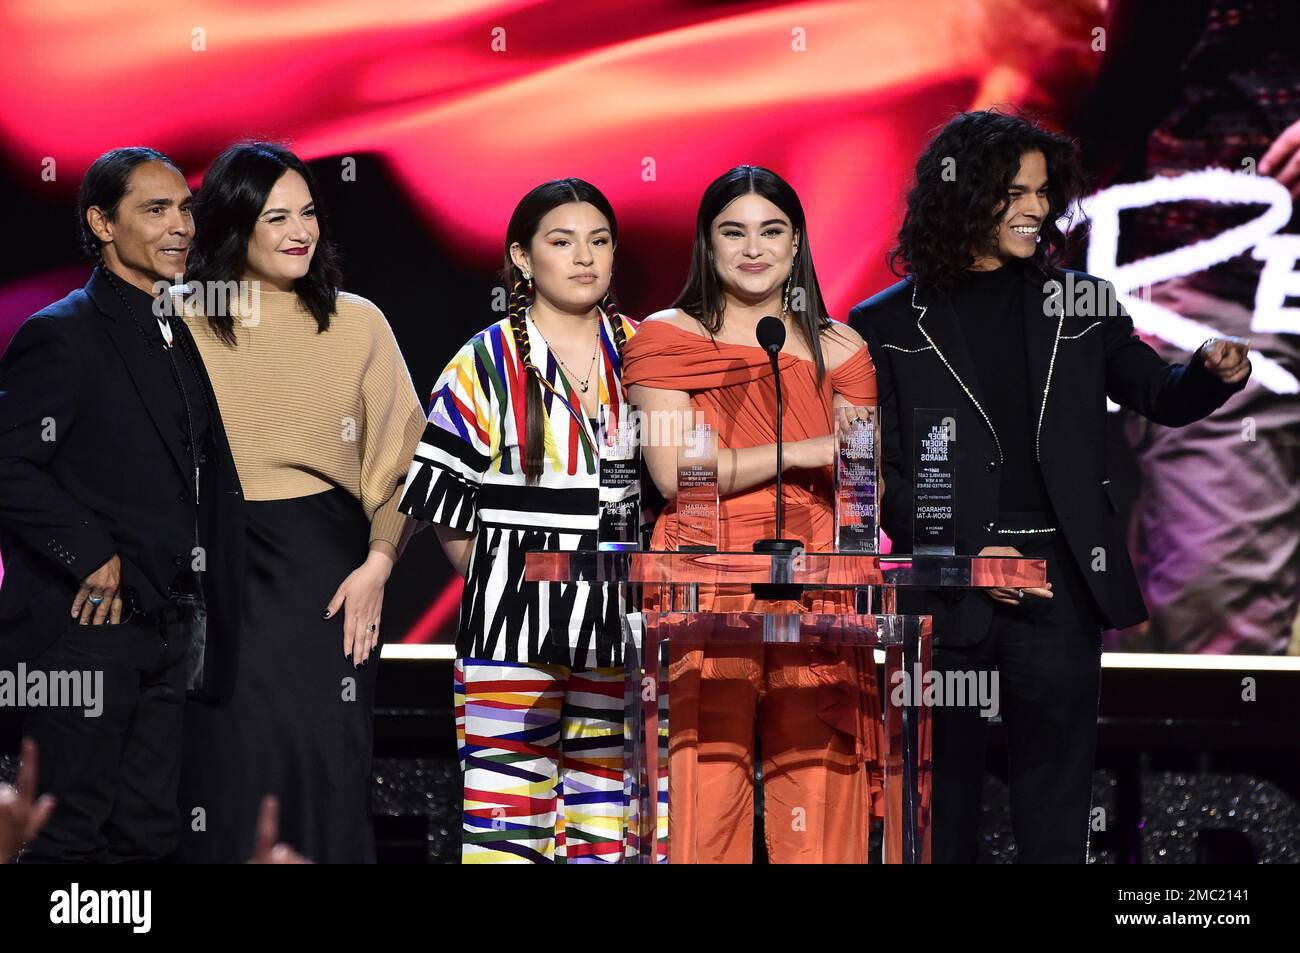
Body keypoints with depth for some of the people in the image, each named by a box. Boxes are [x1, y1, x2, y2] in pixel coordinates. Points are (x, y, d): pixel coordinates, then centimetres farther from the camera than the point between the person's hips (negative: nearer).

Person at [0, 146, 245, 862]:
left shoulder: (179, 339, 17)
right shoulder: (60, 336, -10)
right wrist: (91, 557, -18)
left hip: (164, 636, 8)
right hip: (84, 634, -8)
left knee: (149, 833, 9)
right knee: (69, 837, -5)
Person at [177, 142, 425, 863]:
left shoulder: (356, 324, 6)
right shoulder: (184, 328, 4)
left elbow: (400, 459, 4)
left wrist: (378, 562, -8)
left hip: (327, 565, 0)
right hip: (221, 565, 0)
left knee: (325, 763, -4)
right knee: (234, 761, -3)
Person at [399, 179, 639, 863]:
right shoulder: (487, 364, -1)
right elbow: (439, 495, 1)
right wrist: (497, 579, 1)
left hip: (620, 624, 3)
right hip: (515, 626, -3)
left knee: (609, 808, 4)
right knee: (508, 810, -6)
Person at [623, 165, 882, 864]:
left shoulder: (836, 349, 17)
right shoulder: (667, 339, 9)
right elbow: (672, 472, -4)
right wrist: (801, 452, -7)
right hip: (705, 584, -2)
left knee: (818, 784, -7)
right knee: (705, 785, -12)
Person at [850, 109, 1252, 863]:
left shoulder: (1078, 304, 10)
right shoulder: (891, 327, 3)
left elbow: (1157, 397, 16)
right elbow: (880, 468, 1)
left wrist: (1213, 376, -7)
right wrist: (964, 558, -11)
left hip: (1060, 582, 1)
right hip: (950, 591, -1)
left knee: (1056, 800, 1)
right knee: (947, 782, 5)